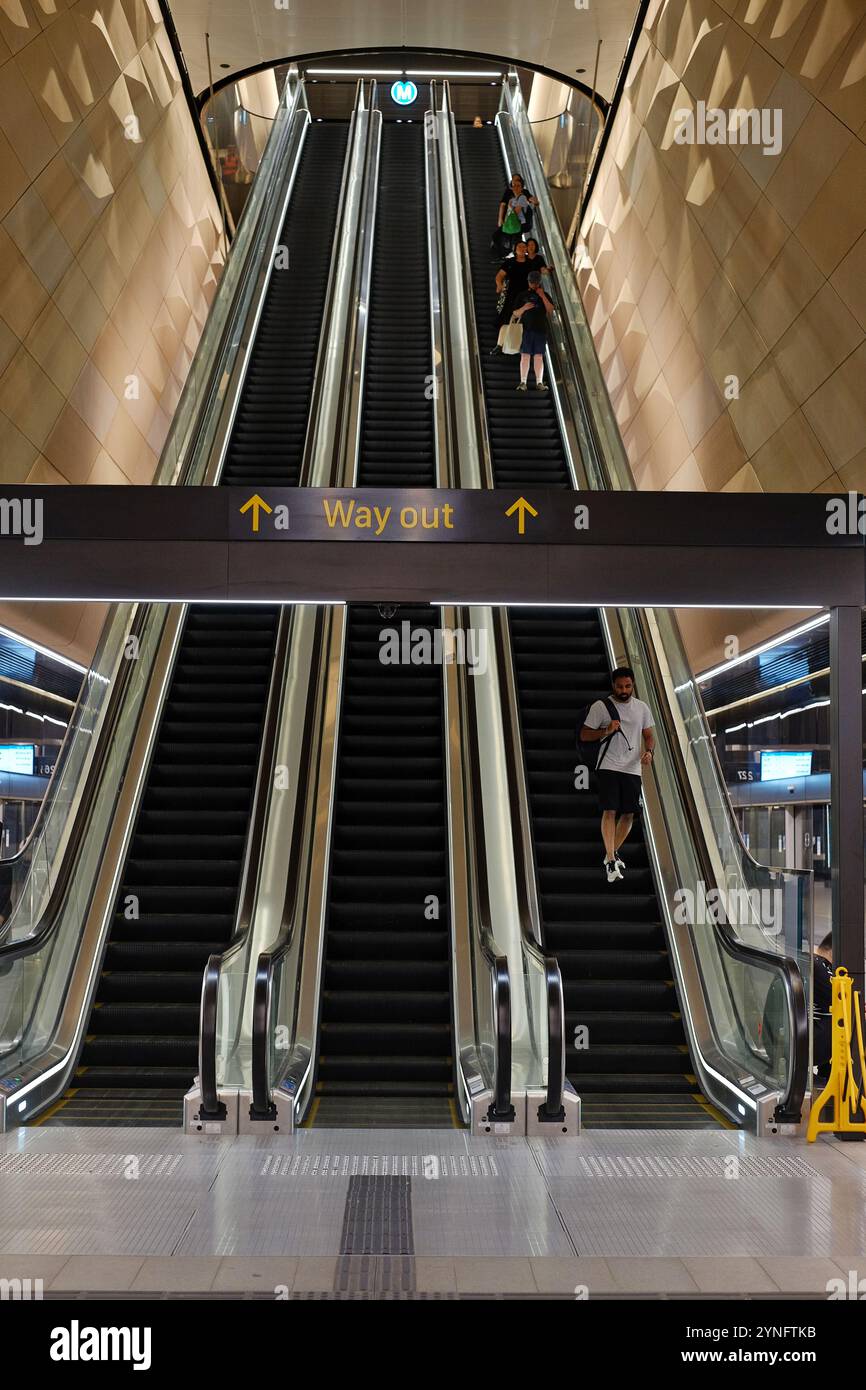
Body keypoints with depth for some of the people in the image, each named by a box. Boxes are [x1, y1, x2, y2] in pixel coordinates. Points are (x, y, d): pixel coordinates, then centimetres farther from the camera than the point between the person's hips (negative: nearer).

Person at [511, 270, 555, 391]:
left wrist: (542, 296, -7)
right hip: (526, 330, -1)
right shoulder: (523, 296, 12)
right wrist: (524, 308, -11)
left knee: (538, 357, -1)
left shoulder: (544, 295, 14)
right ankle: (523, 382, -9)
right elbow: (515, 314, 8)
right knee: (525, 356, -7)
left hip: (541, 330, 1)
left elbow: (551, 310, 0)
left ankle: (539, 383, -3)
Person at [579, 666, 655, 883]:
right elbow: (584, 735, -1)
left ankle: (613, 852, 28)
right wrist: (607, 730, -17)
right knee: (610, 811, -13)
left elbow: (649, 735, 15)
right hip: (608, 767, -4)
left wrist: (649, 751, -7)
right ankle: (611, 861, -13)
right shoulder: (600, 706, -2)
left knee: (629, 814, 7)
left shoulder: (642, 708, 9)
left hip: (632, 769, 4)